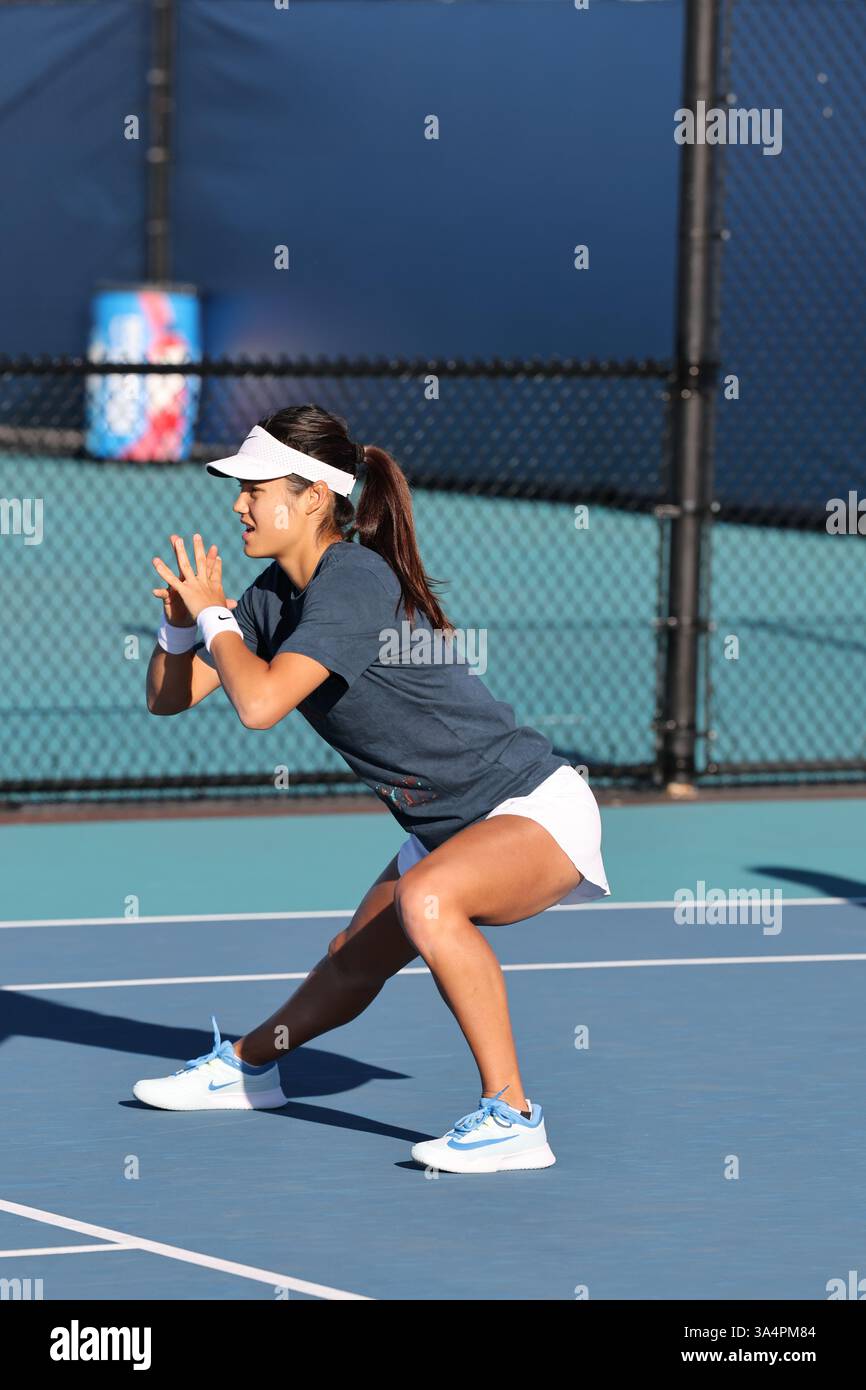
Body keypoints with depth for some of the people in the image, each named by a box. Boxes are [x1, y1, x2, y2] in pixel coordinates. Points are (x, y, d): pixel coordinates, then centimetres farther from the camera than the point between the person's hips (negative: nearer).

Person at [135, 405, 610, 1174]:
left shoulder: (354, 582, -24)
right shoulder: (278, 592, 4)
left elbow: (260, 703, -34)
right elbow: (170, 697, 9)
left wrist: (215, 615, -17)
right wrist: (182, 620, -11)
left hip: (537, 807, -10)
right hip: (450, 830, 10)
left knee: (426, 900, -37)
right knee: (354, 961, 24)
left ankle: (513, 1116, -31)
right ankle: (248, 1063, 52)